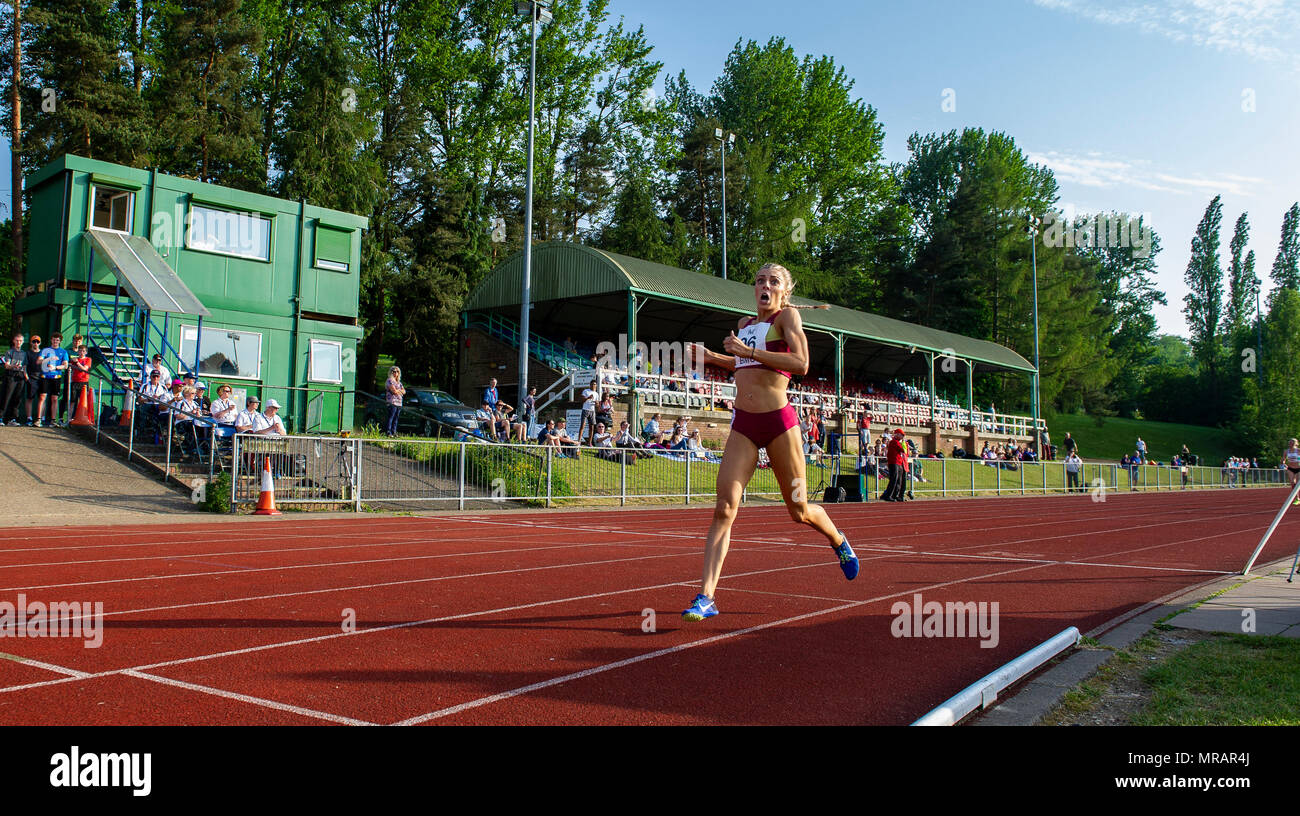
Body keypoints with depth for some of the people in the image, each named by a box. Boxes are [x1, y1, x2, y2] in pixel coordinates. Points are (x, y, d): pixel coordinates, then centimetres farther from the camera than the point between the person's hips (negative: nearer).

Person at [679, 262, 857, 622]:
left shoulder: (787, 316, -2)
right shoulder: (744, 324, 16)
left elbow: (800, 364, -17)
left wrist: (749, 351, -19)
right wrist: (710, 357, 20)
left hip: (778, 422, -4)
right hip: (743, 424, 5)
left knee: (799, 510, 9)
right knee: (724, 508, -10)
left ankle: (838, 540, 43)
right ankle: (706, 597, -12)